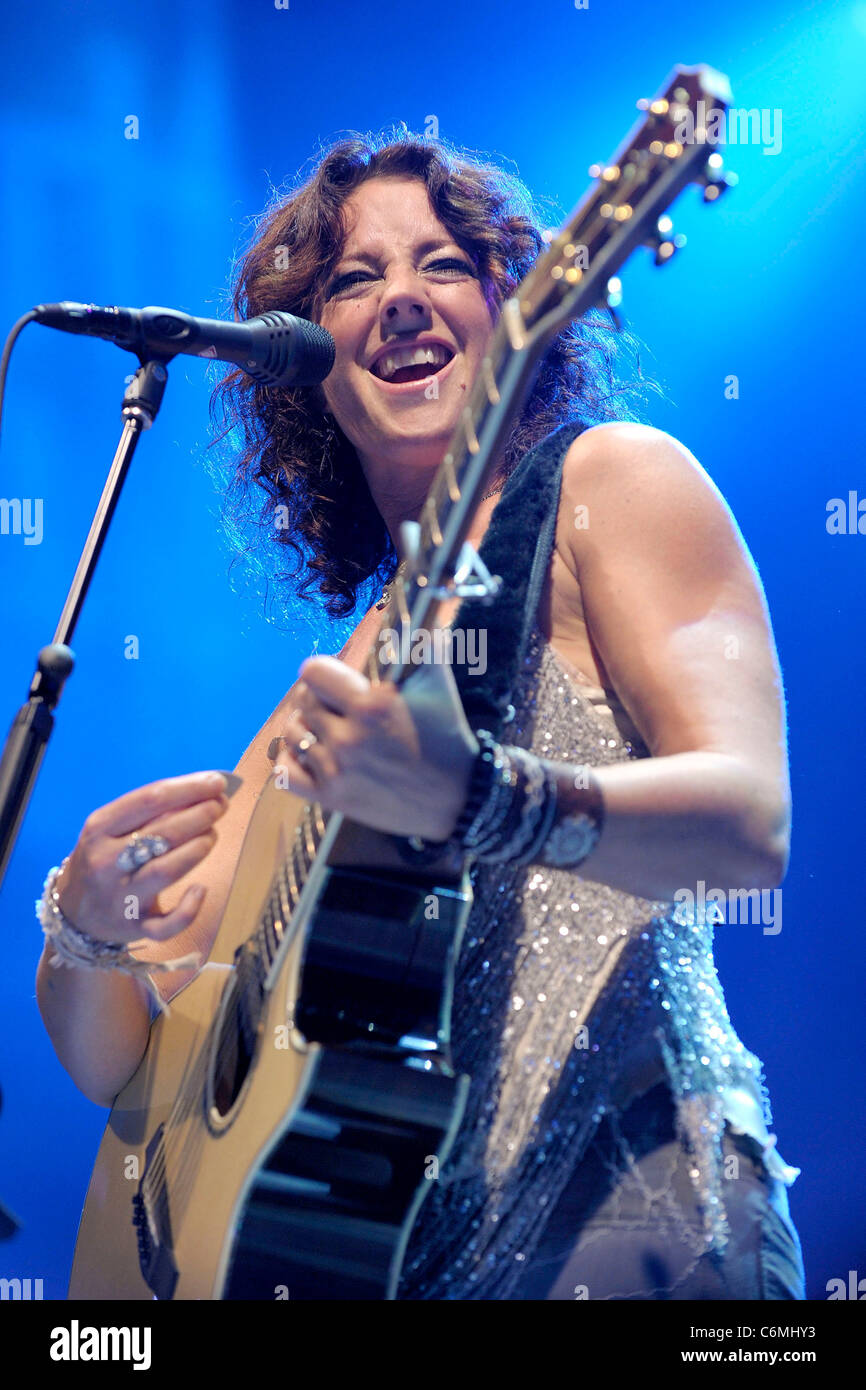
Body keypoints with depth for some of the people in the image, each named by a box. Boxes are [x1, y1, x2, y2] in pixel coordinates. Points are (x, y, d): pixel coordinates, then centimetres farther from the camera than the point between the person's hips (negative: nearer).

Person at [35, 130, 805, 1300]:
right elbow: (119, 1068, 14)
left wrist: (476, 799, -30)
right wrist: (85, 929, -8)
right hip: (391, 1236, 5)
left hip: (617, 1211, -5)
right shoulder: (325, 694, 15)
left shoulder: (604, 481, 2)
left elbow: (752, 827, -13)